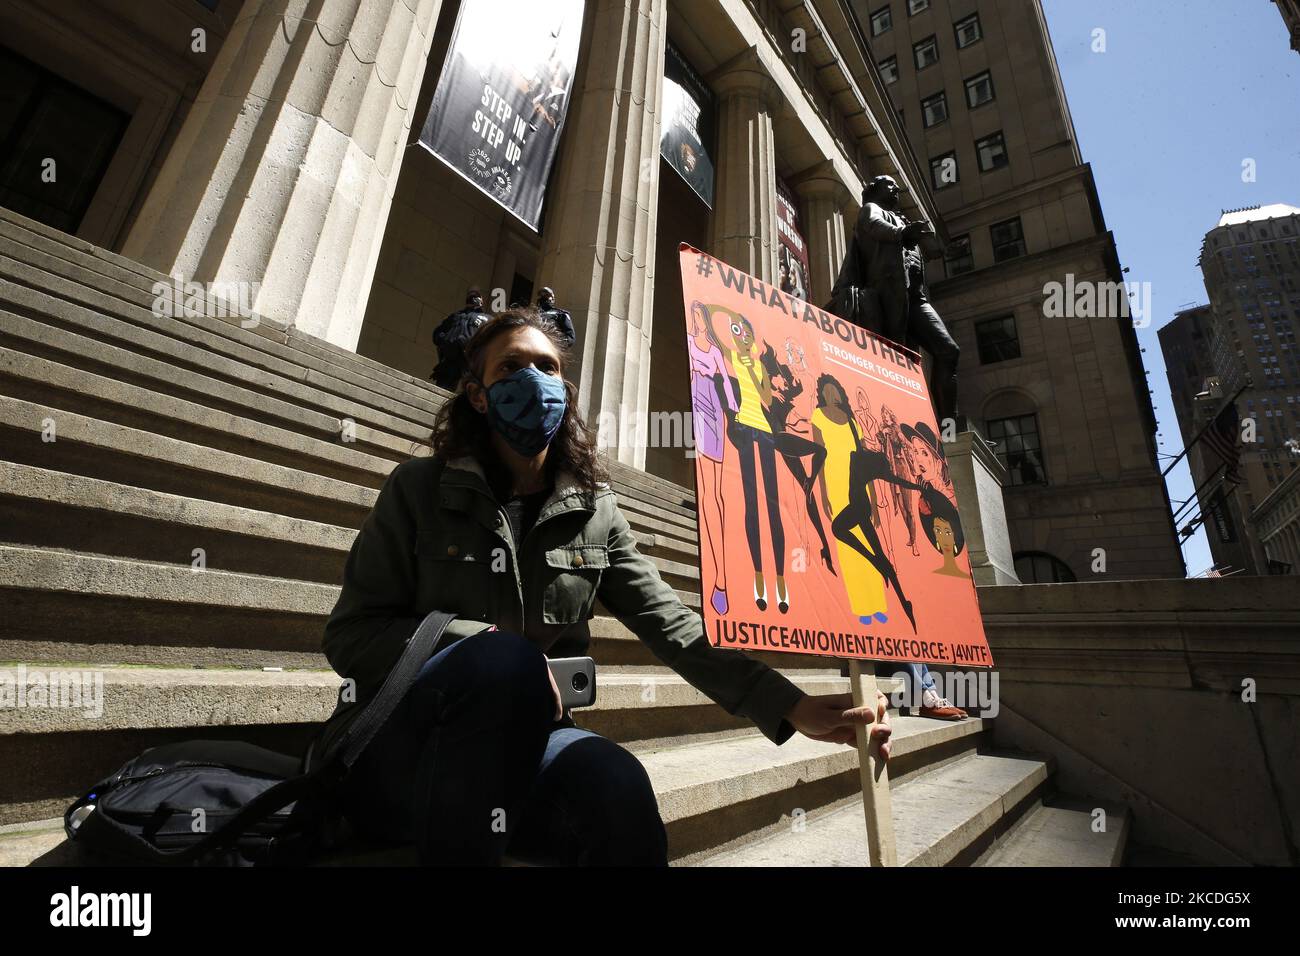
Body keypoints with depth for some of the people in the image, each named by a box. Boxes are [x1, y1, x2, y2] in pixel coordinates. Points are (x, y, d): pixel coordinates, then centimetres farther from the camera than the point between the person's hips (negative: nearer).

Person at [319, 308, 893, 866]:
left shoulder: (595, 512, 2)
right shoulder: (419, 488, -4)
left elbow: (672, 625, -4)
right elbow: (351, 635, -6)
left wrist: (791, 708, -16)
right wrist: (492, 647, -22)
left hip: (518, 745, 2)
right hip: (398, 746, -1)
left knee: (615, 783, -31)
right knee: (506, 659, -33)